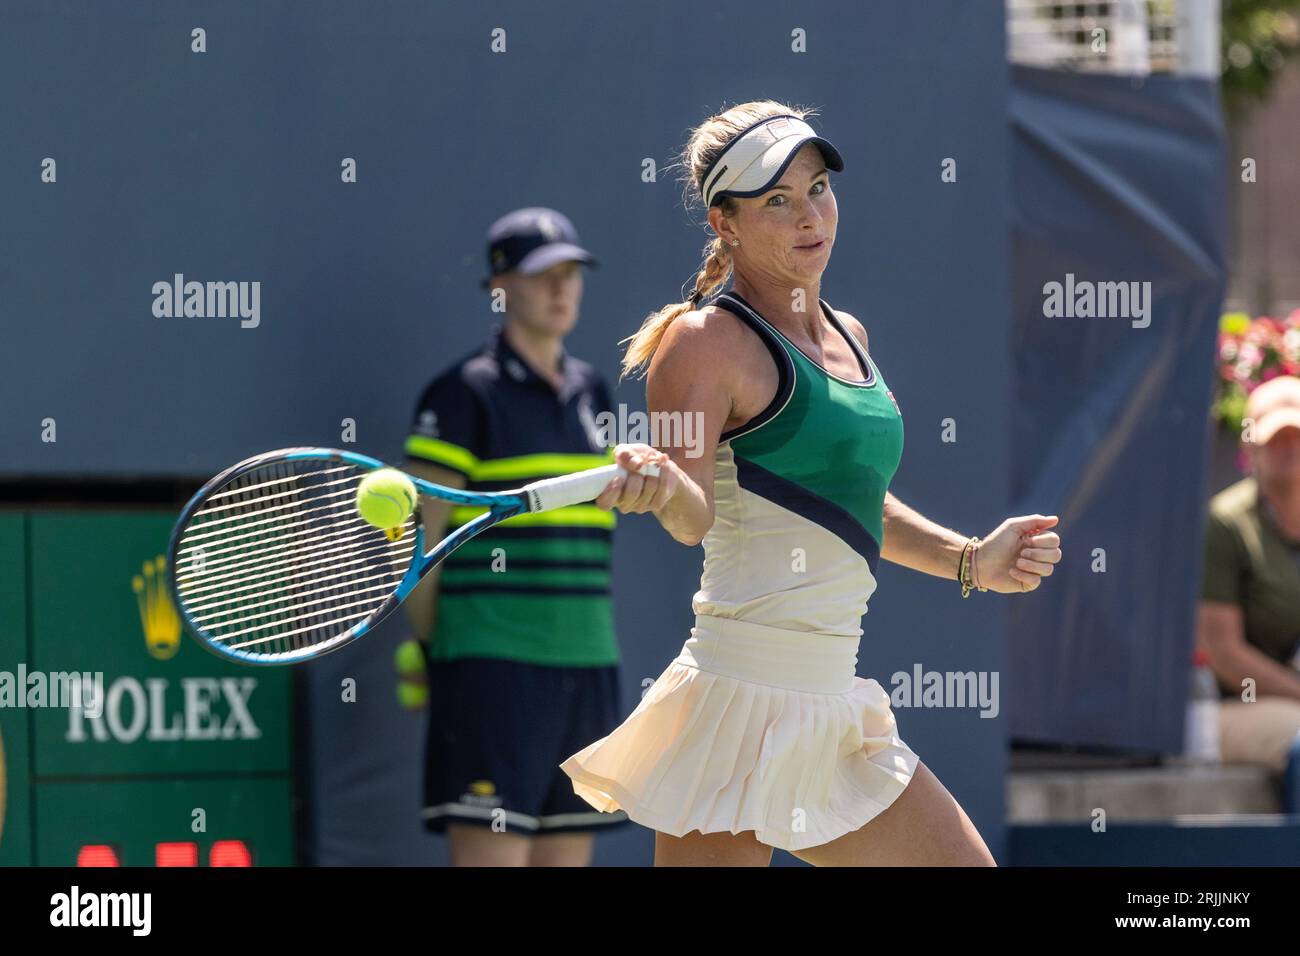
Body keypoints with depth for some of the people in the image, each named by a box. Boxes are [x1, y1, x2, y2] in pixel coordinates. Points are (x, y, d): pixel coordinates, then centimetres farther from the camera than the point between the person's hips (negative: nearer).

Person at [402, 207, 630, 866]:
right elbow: (419, 541, -6)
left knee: (566, 861, 6)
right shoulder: (465, 393, -5)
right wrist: (432, 651, -6)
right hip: (493, 663, -7)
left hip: (585, 660, 7)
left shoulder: (590, 392, 16)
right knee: (489, 862, -11)